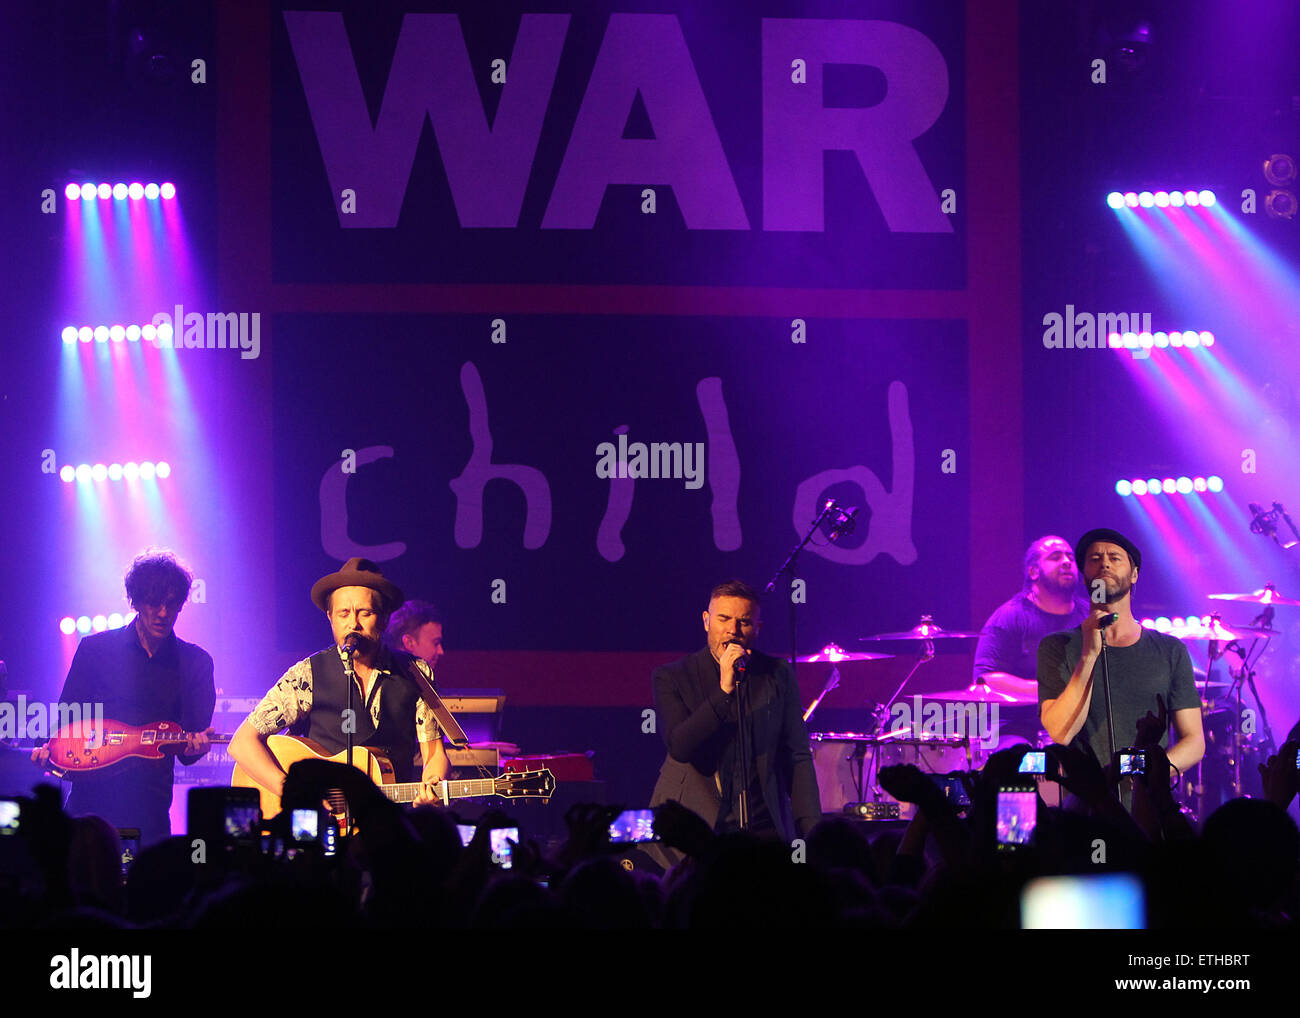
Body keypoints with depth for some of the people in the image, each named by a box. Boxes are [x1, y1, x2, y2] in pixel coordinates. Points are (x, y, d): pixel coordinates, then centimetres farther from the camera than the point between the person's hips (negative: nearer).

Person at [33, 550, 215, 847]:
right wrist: (51, 749, -8)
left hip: (150, 803, 1)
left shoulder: (195, 663, 10)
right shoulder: (96, 648, 8)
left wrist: (193, 748, -14)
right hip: (90, 796, -1)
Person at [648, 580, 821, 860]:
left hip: (762, 827, 2)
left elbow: (798, 757, 10)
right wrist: (724, 690, -18)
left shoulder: (777, 676, 9)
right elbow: (679, 747, -11)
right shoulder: (673, 677, 3)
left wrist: (811, 832, 1)